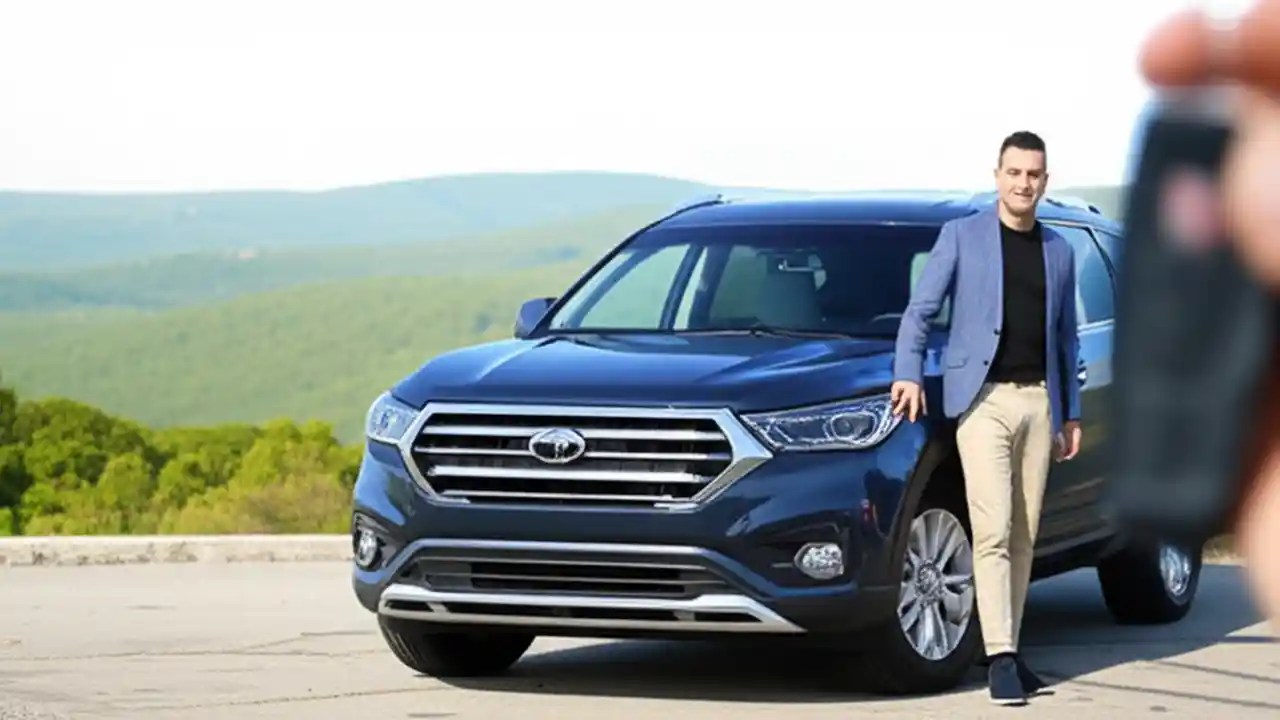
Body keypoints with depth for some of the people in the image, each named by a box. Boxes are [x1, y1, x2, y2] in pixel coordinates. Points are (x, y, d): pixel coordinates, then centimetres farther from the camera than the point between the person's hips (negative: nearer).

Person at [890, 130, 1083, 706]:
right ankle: (1001, 658, -16)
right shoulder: (962, 236, 3)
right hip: (982, 399, -4)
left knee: (1024, 535, 5)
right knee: (992, 531, -13)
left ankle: (1007, 649, 12)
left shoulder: (1059, 251, 15)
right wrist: (907, 373, -16)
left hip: (1038, 401, 4)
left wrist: (1071, 414, 16)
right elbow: (919, 310, -1)